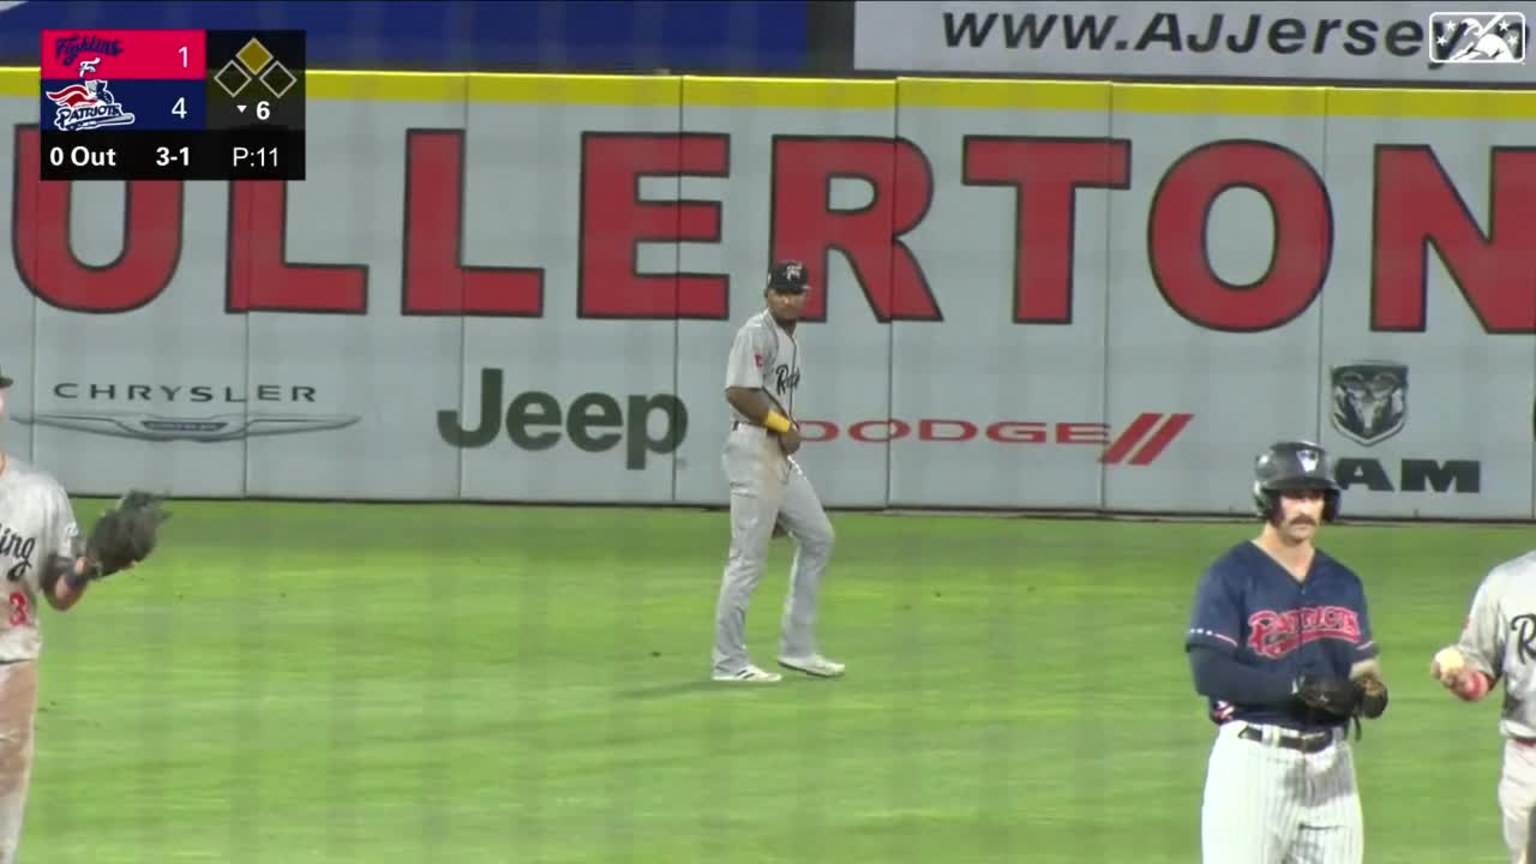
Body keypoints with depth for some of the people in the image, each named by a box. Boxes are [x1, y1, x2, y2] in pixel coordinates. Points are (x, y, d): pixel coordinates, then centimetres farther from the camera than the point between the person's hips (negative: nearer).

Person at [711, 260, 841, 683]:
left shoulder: (791, 340, 17)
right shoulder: (757, 333, -11)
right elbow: (739, 393, -21)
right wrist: (783, 424, -13)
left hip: (781, 454, 10)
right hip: (754, 447, -10)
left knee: (818, 538, 14)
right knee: (748, 557, -7)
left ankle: (797, 648, 19)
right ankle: (730, 662, -2)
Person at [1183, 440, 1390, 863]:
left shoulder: (1343, 583, 15)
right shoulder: (1230, 576, -4)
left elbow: (1363, 671, 17)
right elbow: (1208, 672, -14)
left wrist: (1371, 694, -8)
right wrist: (1297, 688, -22)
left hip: (1330, 764, 6)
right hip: (1254, 761, -6)